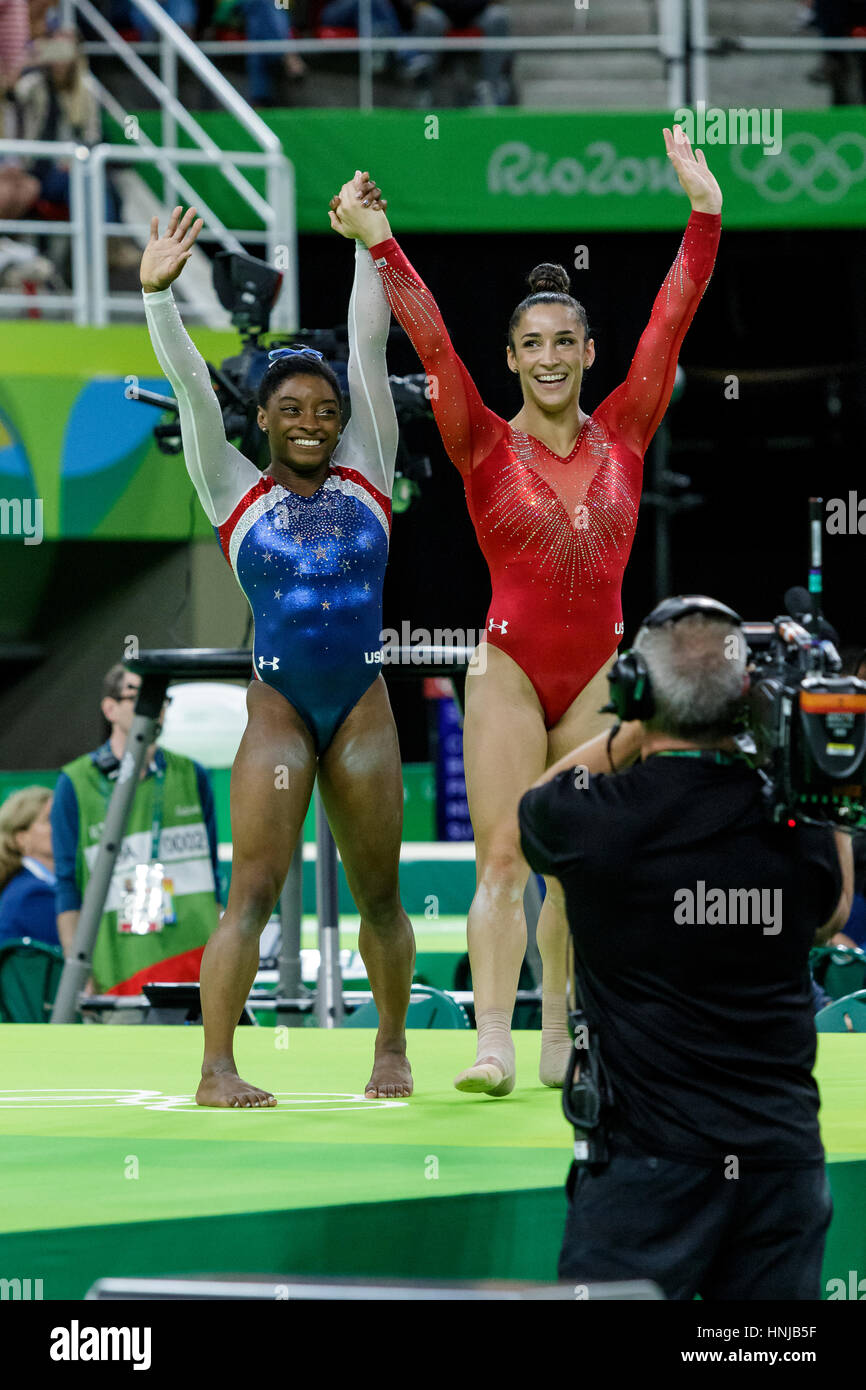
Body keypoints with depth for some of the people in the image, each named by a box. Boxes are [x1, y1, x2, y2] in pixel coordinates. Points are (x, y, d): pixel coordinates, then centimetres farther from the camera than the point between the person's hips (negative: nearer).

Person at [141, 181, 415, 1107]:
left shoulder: (364, 475, 7)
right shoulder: (236, 493, 3)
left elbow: (369, 348, 4)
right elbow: (189, 387, -6)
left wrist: (367, 242, 2)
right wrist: (157, 295, -16)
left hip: (363, 706, 2)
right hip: (277, 707, -2)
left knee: (377, 890, 8)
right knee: (254, 890, -9)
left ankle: (391, 1046, 24)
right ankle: (216, 1069, -12)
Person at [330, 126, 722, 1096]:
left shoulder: (623, 433, 4)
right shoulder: (485, 446, -2)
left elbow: (670, 320, 0)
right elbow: (429, 340, -11)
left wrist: (705, 213, -7)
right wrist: (378, 243, -21)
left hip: (598, 677, 3)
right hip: (511, 670, -3)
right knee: (502, 861, -10)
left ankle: (560, 1043, 15)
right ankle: (493, 1045, -16)